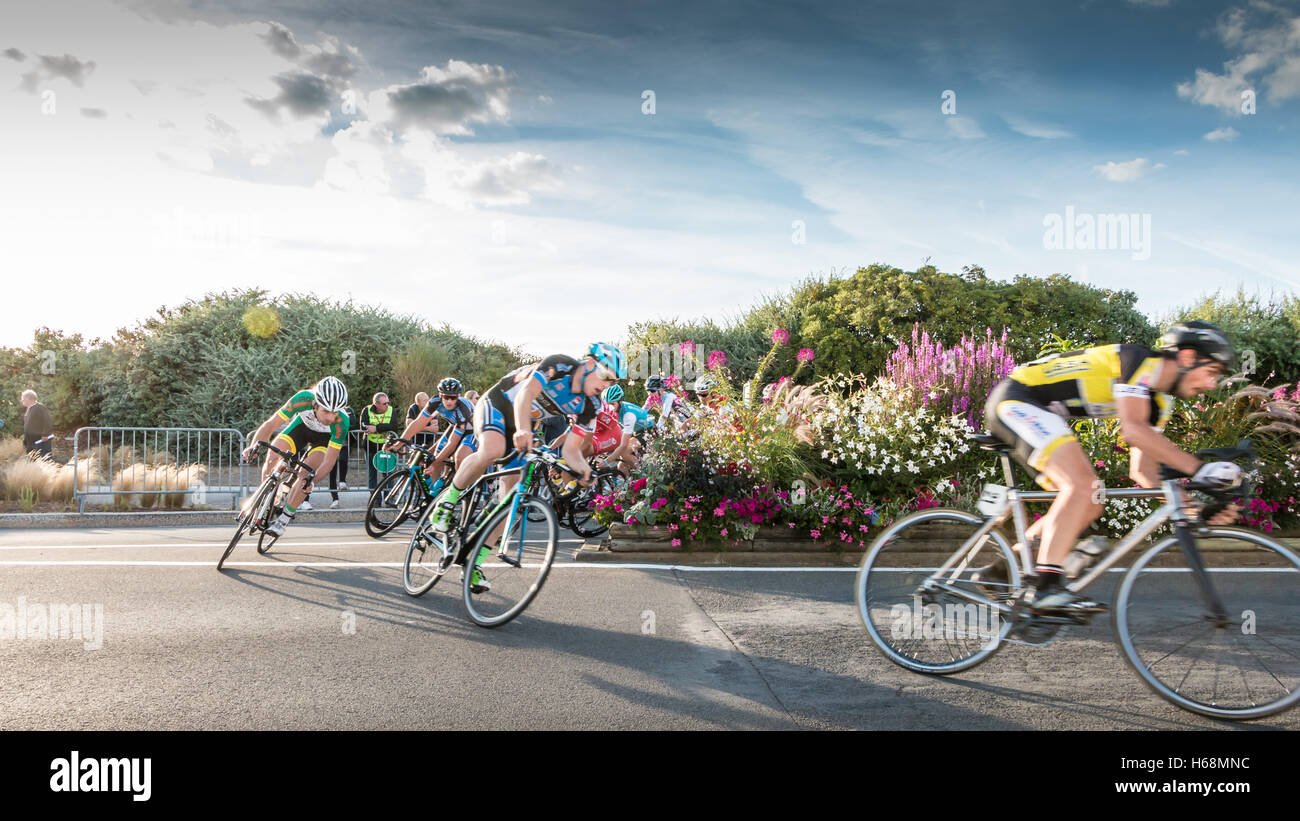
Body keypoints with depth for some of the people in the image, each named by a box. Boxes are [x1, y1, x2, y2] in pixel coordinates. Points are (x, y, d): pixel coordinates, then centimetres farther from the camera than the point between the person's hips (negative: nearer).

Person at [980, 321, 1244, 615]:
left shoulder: (1158, 402, 12)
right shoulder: (1137, 359, -15)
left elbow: (1142, 469, 9)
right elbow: (1133, 429, -27)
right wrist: (1199, 468, -27)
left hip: (1039, 415, 10)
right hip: (1015, 398, -10)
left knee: (1089, 505, 5)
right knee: (1082, 485, -25)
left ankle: (1002, 571, 11)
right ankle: (1046, 587, -28)